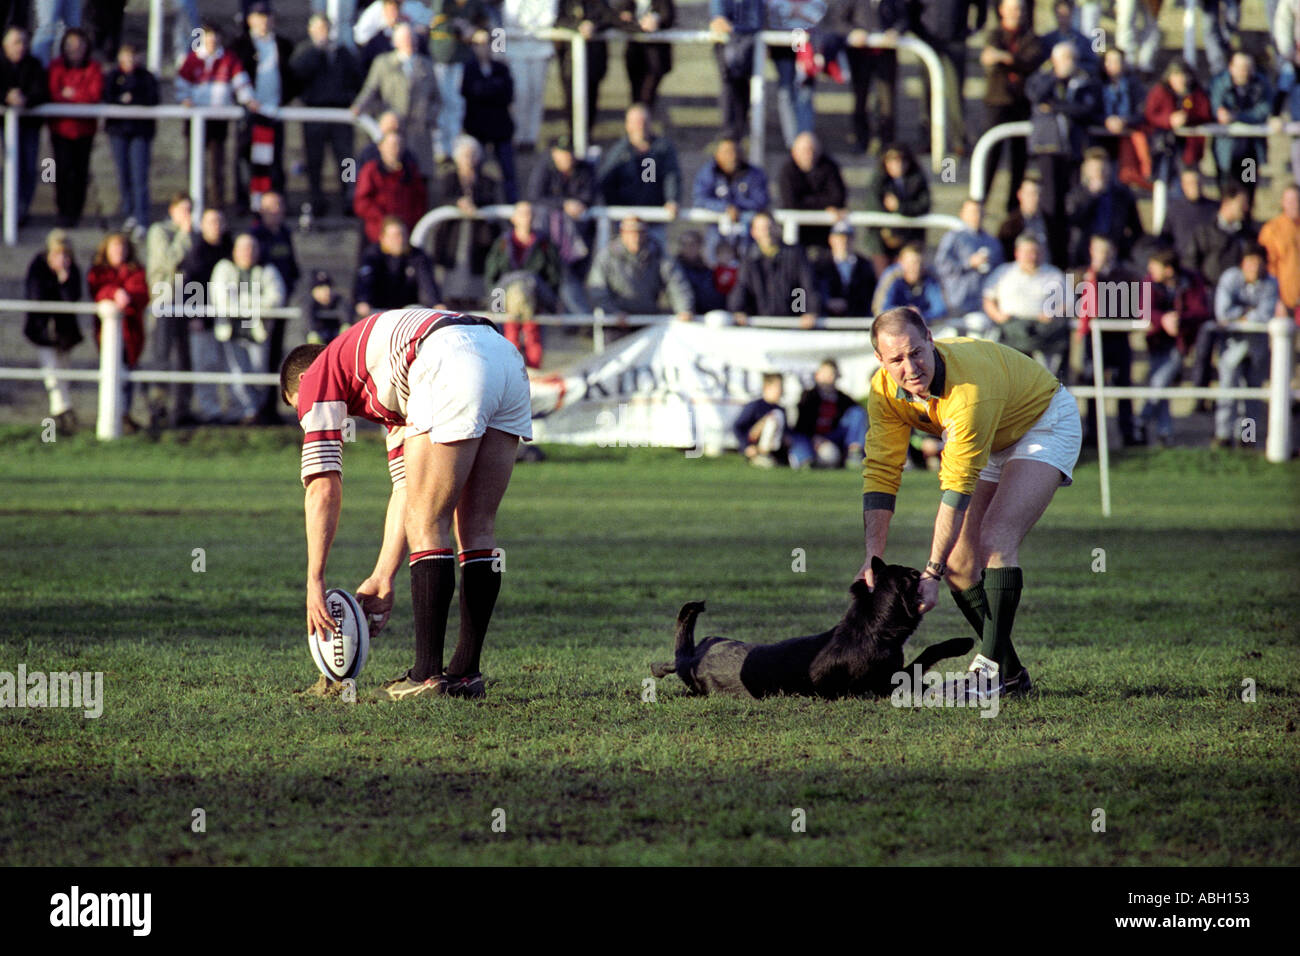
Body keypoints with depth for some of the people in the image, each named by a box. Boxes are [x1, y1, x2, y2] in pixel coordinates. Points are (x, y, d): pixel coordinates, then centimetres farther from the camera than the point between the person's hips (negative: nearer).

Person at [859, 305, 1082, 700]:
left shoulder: (971, 388, -40)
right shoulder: (885, 390, -20)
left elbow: (958, 487, -38)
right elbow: (880, 474, -16)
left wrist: (931, 571, -37)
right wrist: (872, 557, -24)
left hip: (1046, 424, -7)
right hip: (995, 442, 7)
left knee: (996, 539, -26)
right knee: (957, 559, -1)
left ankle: (993, 669, -23)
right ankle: (1009, 670, 12)